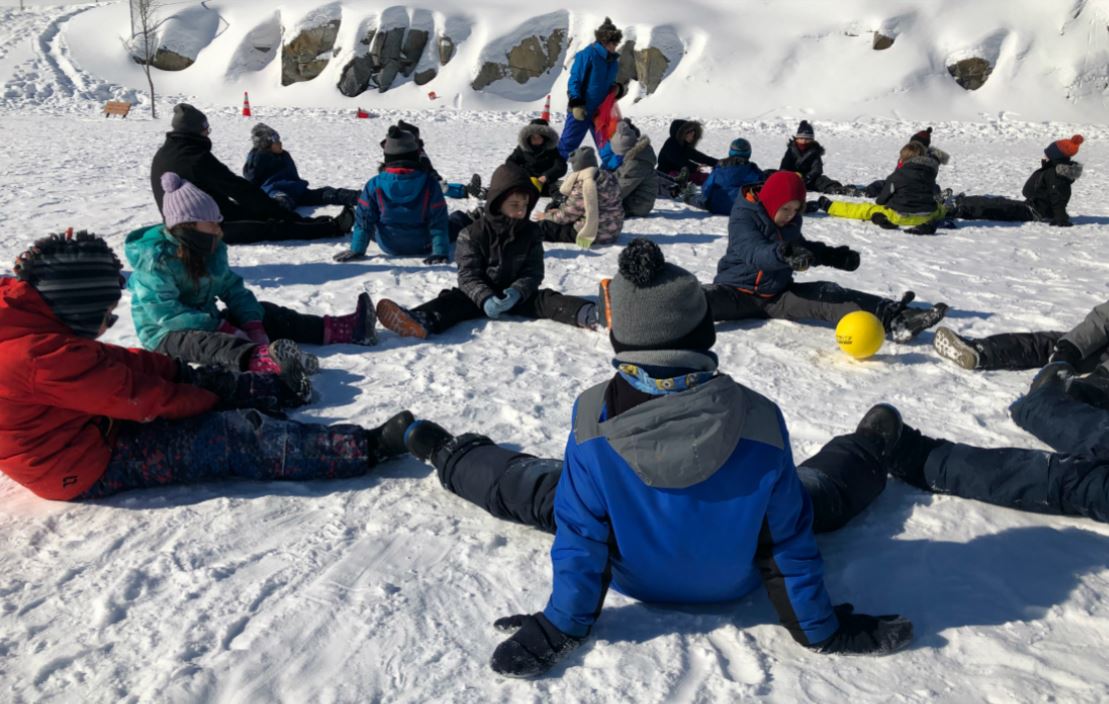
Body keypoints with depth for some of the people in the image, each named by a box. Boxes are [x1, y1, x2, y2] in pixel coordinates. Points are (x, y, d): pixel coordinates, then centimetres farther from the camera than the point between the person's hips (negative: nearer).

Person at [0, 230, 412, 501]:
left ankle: (278, 385, 32)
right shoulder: (41, 355, -30)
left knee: (185, 379, 14)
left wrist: (180, 371, -1)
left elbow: (109, 362, 6)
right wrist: (205, 397, -8)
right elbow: (138, 394, -22)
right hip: (87, 467, -10)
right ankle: (365, 449, -17)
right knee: (234, 435, -16)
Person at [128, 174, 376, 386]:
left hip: (205, 321, 9)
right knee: (211, 343, -39)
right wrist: (221, 327, -28)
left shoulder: (212, 250, 3)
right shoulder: (156, 260, -21)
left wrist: (252, 324, -15)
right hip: (165, 333, -8)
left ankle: (344, 329, -12)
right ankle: (266, 360, -72)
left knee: (265, 313, -2)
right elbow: (166, 313, -27)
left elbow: (233, 289, 2)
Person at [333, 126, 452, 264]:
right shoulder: (429, 183, -19)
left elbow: (364, 220, -11)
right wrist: (441, 252, -13)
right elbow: (438, 221, -17)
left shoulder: (375, 185, -17)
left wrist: (357, 250, -4)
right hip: (423, 247, -1)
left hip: (389, 248, 1)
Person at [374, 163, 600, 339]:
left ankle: (589, 315, -49)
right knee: (454, 299, -27)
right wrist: (485, 298, -29)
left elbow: (533, 272, -3)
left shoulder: (531, 232, 2)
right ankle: (420, 322, -56)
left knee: (543, 298, -24)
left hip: (517, 294, 1)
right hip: (482, 294, -1)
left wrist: (516, 292, -24)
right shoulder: (474, 233, -4)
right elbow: (468, 274, -10)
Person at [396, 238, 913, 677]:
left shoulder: (594, 418, -31)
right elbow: (788, 539, -19)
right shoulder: (758, 420, -29)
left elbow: (578, 534, -22)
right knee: (820, 488, 27)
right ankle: (870, 450, 58)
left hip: (635, 578, 0)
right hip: (733, 584, 1)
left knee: (529, 487, 20)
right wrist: (820, 629, -3)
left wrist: (560, 627, -8)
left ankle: (446, 456, 45)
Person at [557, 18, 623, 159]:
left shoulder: (613, 59, 9)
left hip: (601, 110, 7)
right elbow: (575, 80, -14)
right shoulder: (588, 54, -13)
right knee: (568, 143, -2)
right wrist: (576, 104, -20)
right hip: (582, 109, -7)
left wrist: (617, 88, 1)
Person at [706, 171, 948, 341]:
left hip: (778, 295, 0)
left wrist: (835, 256, 16)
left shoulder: (790, 223, 11)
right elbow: (753, 251, -32)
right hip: (736, 290, 0)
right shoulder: (744, 216, -13)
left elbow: (801, 247, 32)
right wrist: (784, 254, -53)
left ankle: (892, 317, -39)